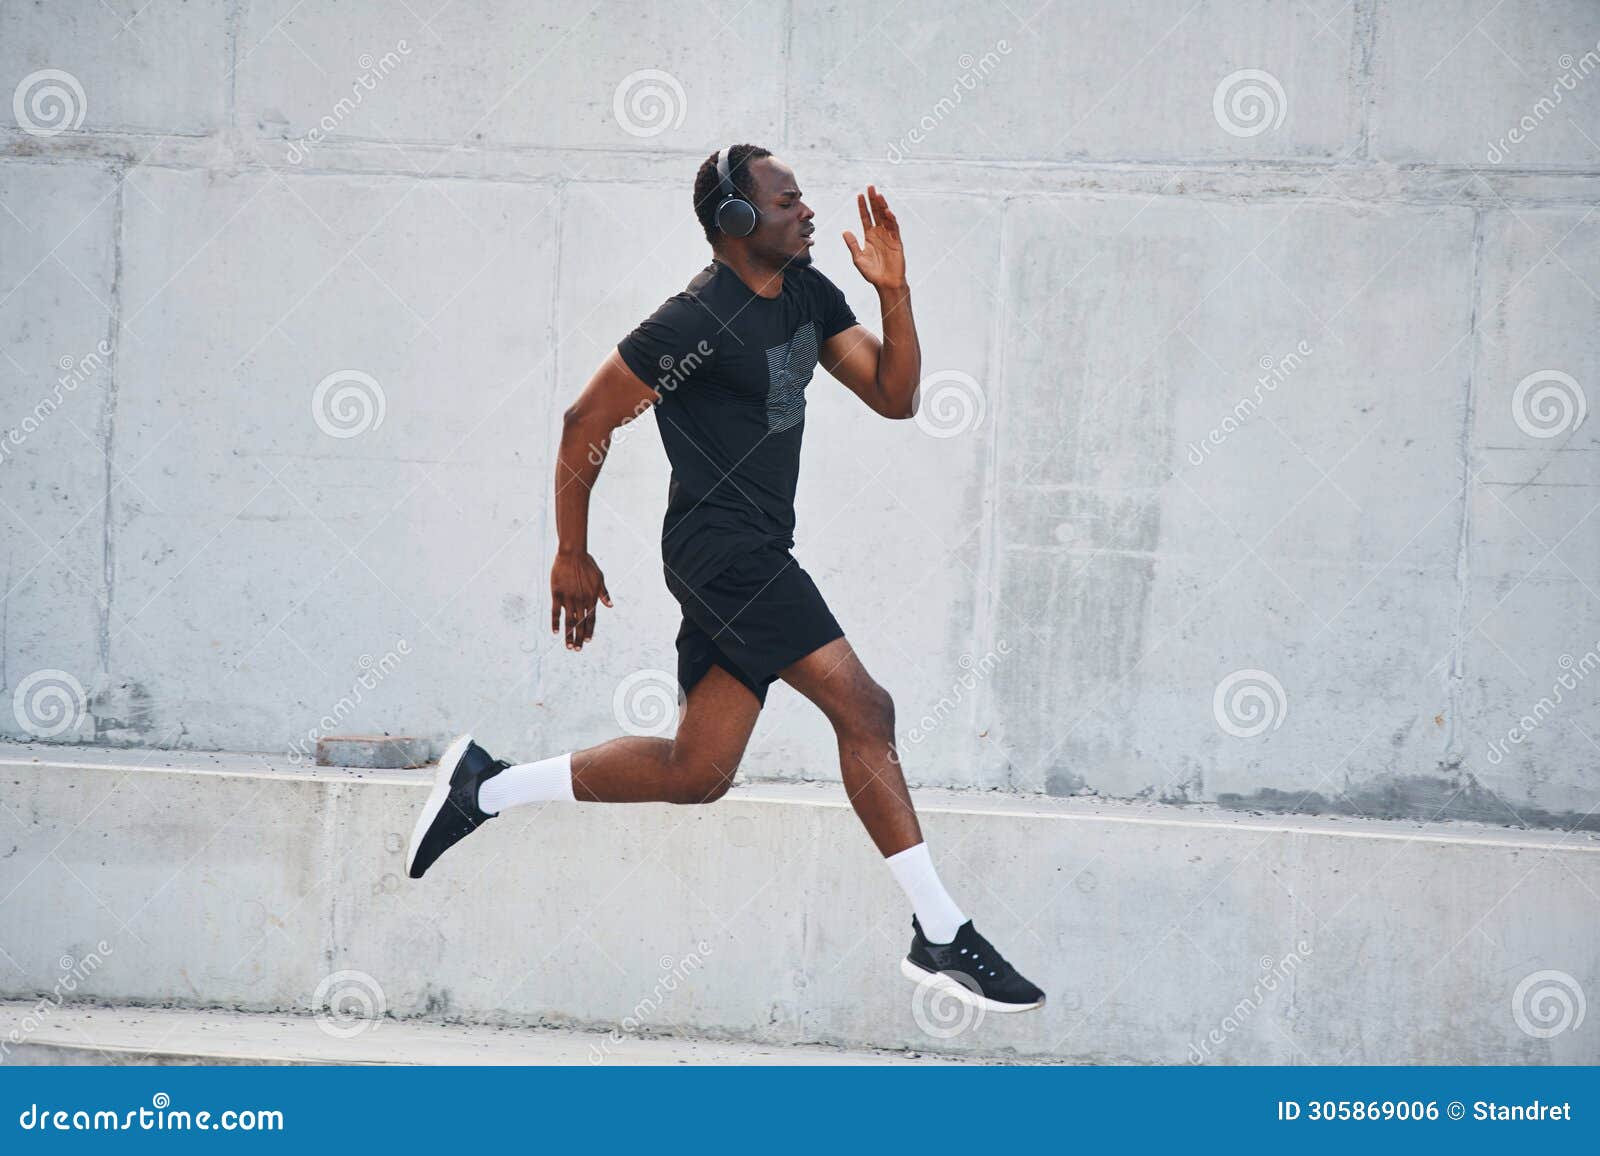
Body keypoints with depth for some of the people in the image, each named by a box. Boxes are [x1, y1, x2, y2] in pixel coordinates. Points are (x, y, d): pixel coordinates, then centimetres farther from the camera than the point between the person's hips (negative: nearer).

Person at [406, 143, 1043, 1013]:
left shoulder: (806, 292, 10)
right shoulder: (698, 321, -16)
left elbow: (894, 397, 11)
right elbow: (587, 422, -10)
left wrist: (893, 292, -4)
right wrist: (572, 556, -4)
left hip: (753, 558, 10)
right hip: (721, 545, -10)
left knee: (695, 772, 10)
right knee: (863, 709, -14)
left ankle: (487, 787, 20)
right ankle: (940, 935, -10)